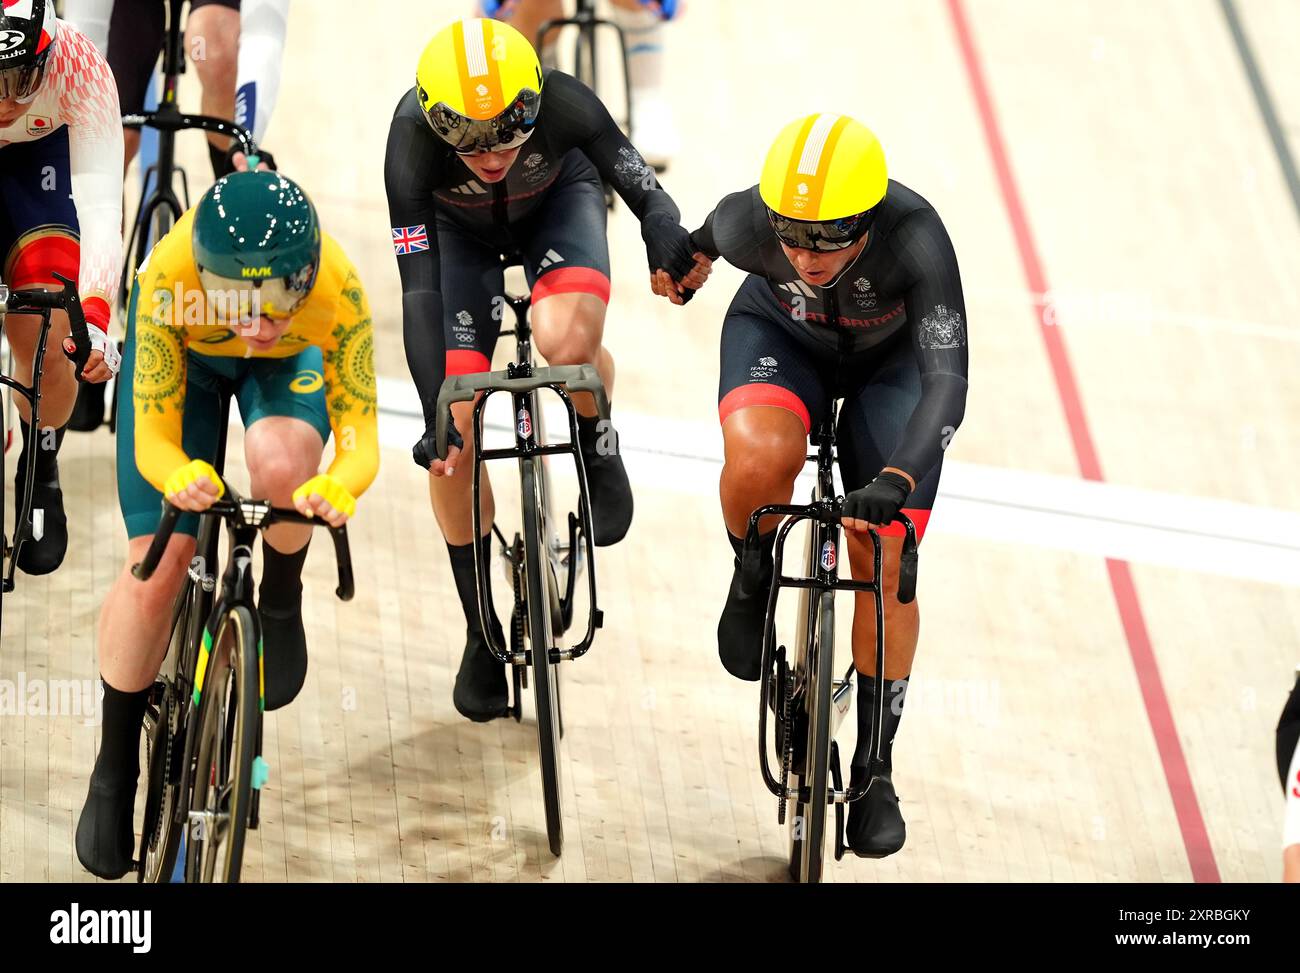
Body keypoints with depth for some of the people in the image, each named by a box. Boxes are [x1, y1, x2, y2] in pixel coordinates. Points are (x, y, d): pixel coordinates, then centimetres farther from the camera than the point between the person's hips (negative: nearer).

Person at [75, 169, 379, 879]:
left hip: (294, 361, 0)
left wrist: (338, 485, -58)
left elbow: (360, 435, -34)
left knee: (281, 462, -35)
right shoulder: (170, 276, -41)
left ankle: (281, 604, 0)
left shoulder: (337, 292, -40)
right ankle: (114, 771, 9)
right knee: (155, 566, -12)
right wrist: (180, 477, -59)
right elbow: (152, 434, -35)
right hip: (186, 354, 0)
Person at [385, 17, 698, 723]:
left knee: (567, 340, -35)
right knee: (456, 433, -9)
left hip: (558, 201, -1)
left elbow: (641, 186, -32)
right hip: (459, 229, 1)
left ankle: (598, 450, 1)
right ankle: (482, 630, 9)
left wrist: (665, 230, -56)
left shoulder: (562, 105, -38)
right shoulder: (413, 139, -38)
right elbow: (419, 289, -37)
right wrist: (436, 411, -43)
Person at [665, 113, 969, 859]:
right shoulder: (751, 223, -33)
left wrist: (896, 480, -58)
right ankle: (754, 578, -1)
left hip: (891, 359, 0)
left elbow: (946, 384, -44)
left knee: (882, 566, -6)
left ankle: (874, 769, 10)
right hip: (780, 335, 1)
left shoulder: (915, 237, -40)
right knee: (760, 455, -34)